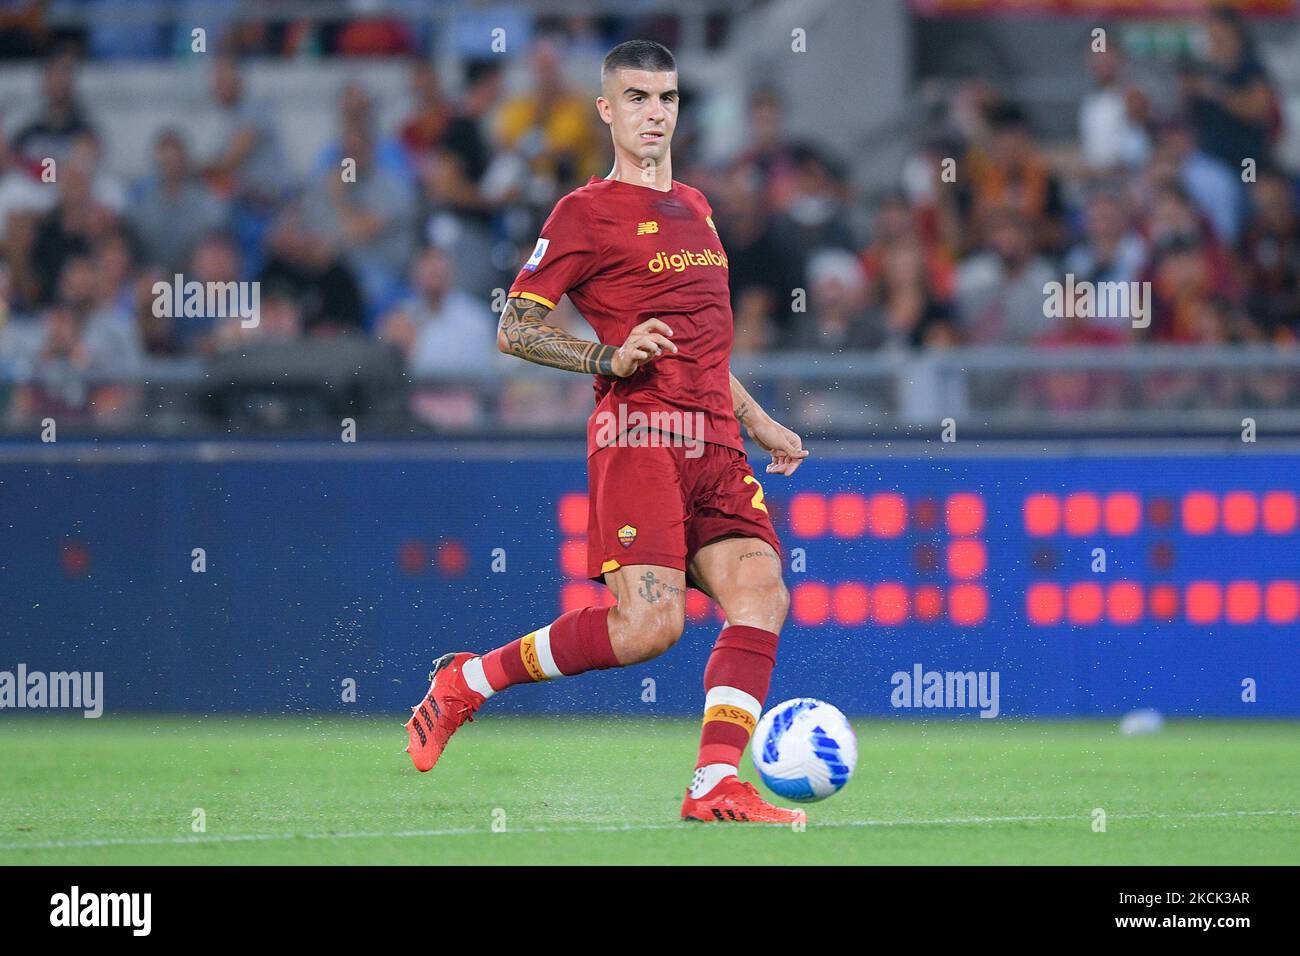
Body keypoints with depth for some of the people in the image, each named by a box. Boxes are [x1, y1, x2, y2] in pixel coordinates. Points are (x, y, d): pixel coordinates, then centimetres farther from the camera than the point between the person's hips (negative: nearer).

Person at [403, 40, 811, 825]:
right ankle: (467, 681, -1)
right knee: (648, 624, -18)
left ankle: (716, 788, -15)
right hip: (641, 435, -7)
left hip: (717, 445, 7)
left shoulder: (694, 207, 23)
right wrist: (609, 359, -16)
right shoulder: (587, 213, -1)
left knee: (761, 593, -12)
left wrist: (757, 422, 31)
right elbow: (514, 329, -3)